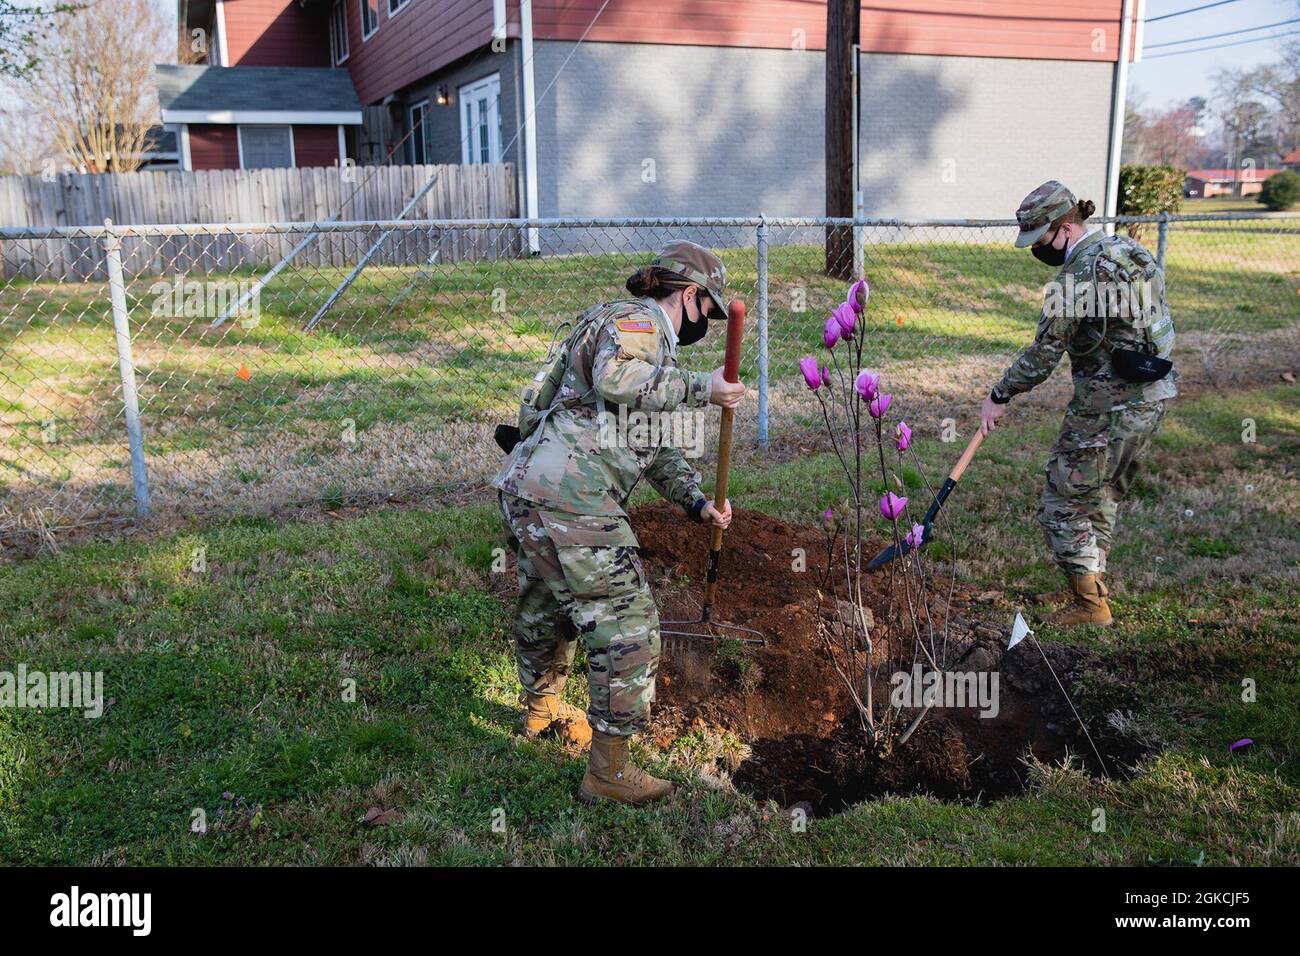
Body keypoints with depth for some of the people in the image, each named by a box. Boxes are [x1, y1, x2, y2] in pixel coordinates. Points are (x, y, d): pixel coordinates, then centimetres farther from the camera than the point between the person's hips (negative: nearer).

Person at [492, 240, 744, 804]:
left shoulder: (655, 349, 28)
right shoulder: (636, 320, -3)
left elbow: (659, 449, 28)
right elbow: (614, 381, -25)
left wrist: (698, 503, 17)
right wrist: (700, 388, -17)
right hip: (568, 498, -11)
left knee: (545, 606, 29)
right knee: (626, 624, -5)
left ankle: (541, 709, 52)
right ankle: (607, 773, 3)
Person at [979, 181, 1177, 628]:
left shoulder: (1077, 275, -18)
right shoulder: (1128, 249, 11)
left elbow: (1045, 354, -16)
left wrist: (999, 396, -5)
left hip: (1108, 407, -10)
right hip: (1154, 396, 10)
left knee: (1065, 501, 2)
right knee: (1102, 498, 21)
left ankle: (1090, 605, 8)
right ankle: (1089, 585, 31)